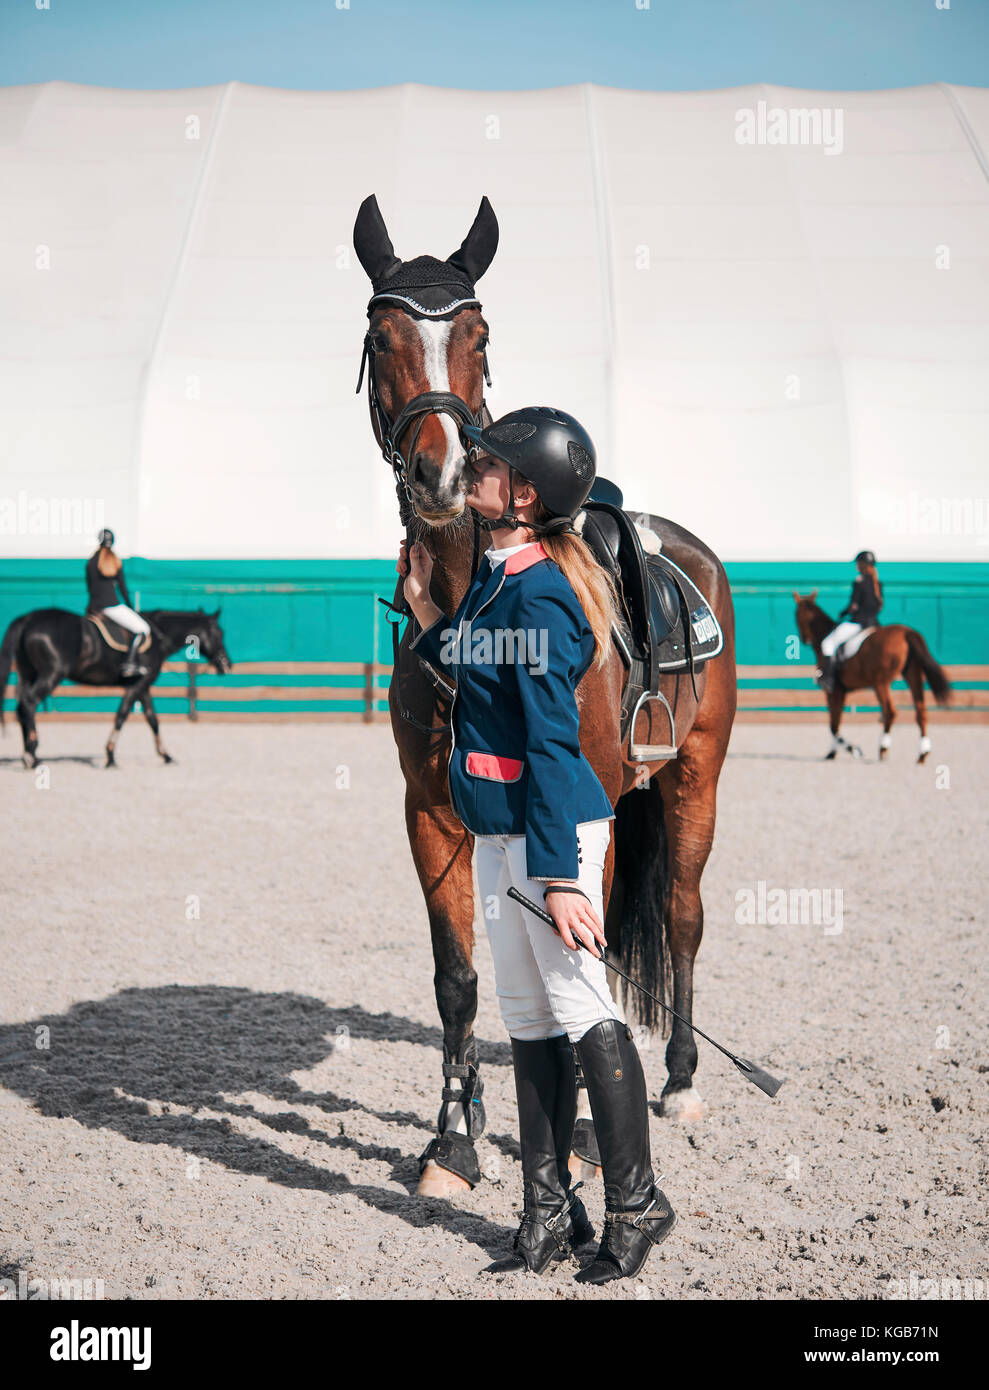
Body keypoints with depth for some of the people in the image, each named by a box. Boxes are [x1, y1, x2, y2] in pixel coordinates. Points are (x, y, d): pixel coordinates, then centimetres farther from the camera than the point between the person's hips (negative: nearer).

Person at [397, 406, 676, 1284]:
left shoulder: (537, 594, -18)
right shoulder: (494, 579, 11)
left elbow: (552, 741, -22)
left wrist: (559, 874, -23)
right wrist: (423, 604, 17)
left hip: (549, 825, -10)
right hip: (497, 827, 10)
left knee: (582, 1012, -1)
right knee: (528, 1020, 13)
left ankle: (635, 1206, 14)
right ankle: (551, 1213, 24)